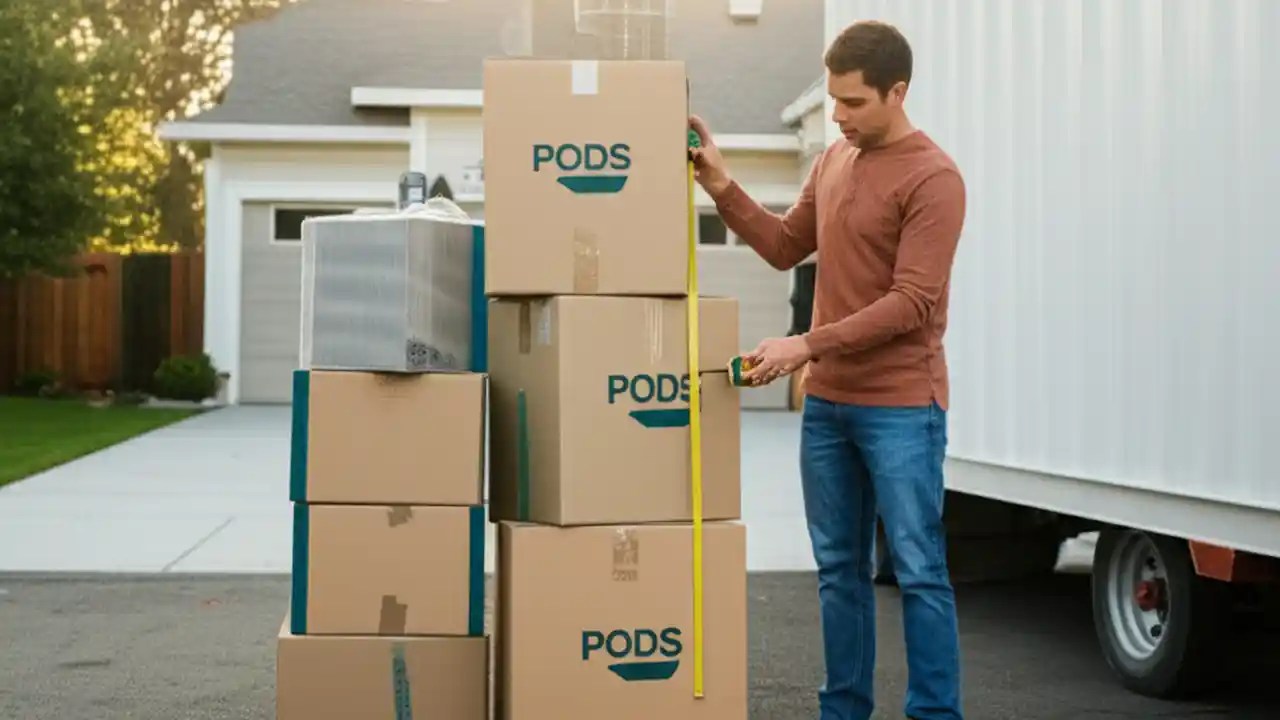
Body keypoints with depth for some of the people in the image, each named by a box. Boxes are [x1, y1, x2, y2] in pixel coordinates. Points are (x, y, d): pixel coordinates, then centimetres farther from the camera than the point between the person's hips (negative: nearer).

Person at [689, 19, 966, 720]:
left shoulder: (933, 179, -12)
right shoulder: (832, 161, 11)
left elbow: (912, 302, -18)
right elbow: (785, 246, 19)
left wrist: (809, 344, -21)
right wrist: (722, 187, 7)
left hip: (901, 408, -7)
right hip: (826, 402, 7)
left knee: (918, 570, -1)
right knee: (838, 567, 12)